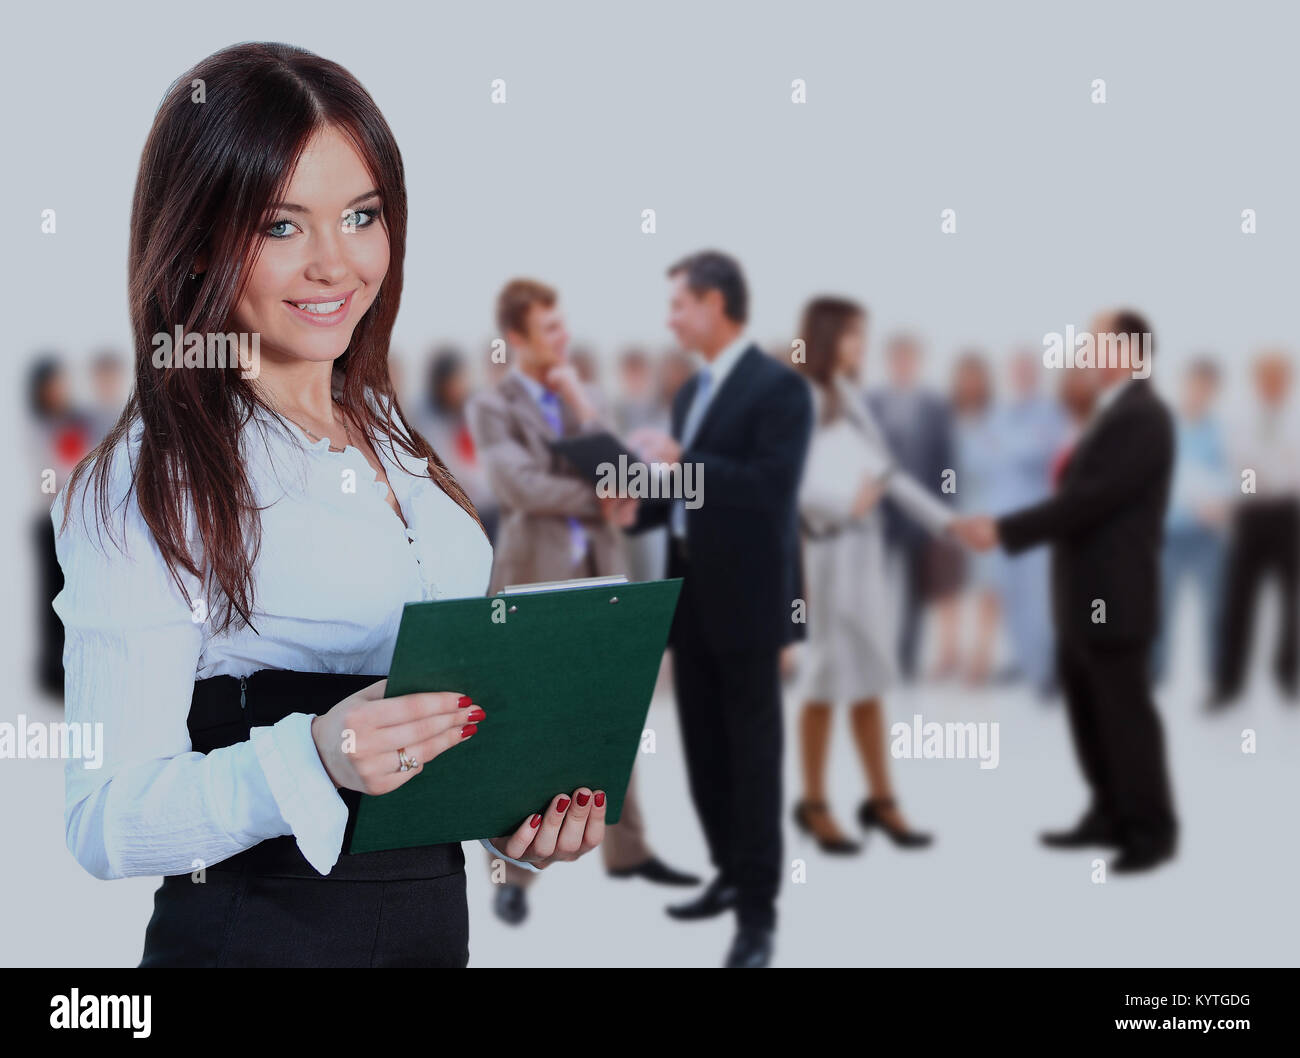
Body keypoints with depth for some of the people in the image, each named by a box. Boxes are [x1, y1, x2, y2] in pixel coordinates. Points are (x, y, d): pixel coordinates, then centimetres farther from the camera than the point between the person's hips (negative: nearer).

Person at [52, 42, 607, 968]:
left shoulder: (392, 440, 8)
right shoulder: (141, 489, -14)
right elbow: (106, 822, -19)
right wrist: (317, 758, -33)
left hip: (437, 916, 6)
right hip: (257, 932, -6)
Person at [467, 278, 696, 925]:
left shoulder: (585, 397, 14)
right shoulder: (492, 407, -3)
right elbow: (518, 485, -16)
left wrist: (581, 405, -5)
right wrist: (597, 499, -9)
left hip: (598, 575, 5)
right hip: (534, 579, -5)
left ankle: (627, 850, 22)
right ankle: (511, 874, 4)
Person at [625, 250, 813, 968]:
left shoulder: (779, 387, -10)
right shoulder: (693, 390, 16)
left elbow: (772, 487, -21)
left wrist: (679, 461, -20)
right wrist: (639, 507, 3)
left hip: (745, 598, -8)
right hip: (690, 594, 8)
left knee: (751, 753, -1)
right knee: (703, 749, 13)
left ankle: (758, 910, 6)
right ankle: (731, 874, 29)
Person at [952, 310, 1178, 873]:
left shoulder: (1143, 417, -18)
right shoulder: (1113, 412, 15)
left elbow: (1091, 498, -23)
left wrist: (1004, 530, -23)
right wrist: (1069, 465, 3)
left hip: (1113, 596, -10)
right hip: (1082, 594, 10)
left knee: (1125, 714, 0)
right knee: (1089, 711, 16)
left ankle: (1152, 830, 11)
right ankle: (1112, 816, 27)